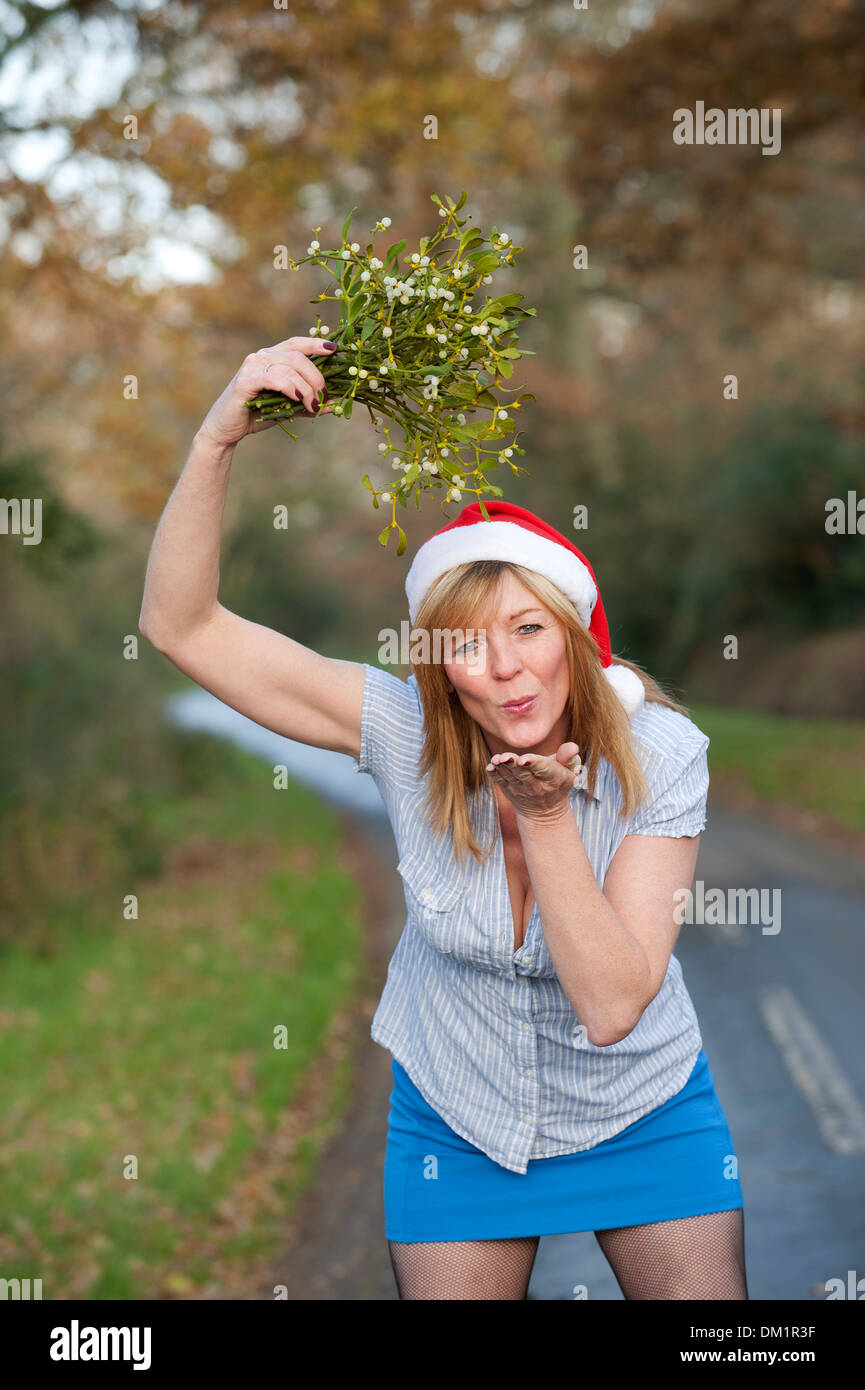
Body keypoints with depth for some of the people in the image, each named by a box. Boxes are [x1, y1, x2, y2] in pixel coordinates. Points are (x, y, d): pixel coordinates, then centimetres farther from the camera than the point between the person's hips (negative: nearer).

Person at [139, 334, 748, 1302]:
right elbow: (180, 625, -26)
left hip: (645, 1118, 0)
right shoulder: (407, 734, -20)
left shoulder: (658, 753, -22)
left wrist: (546, 815, -35)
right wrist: (218, 437, -37)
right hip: (457, 1124, 0)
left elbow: (612, 1008, -27)